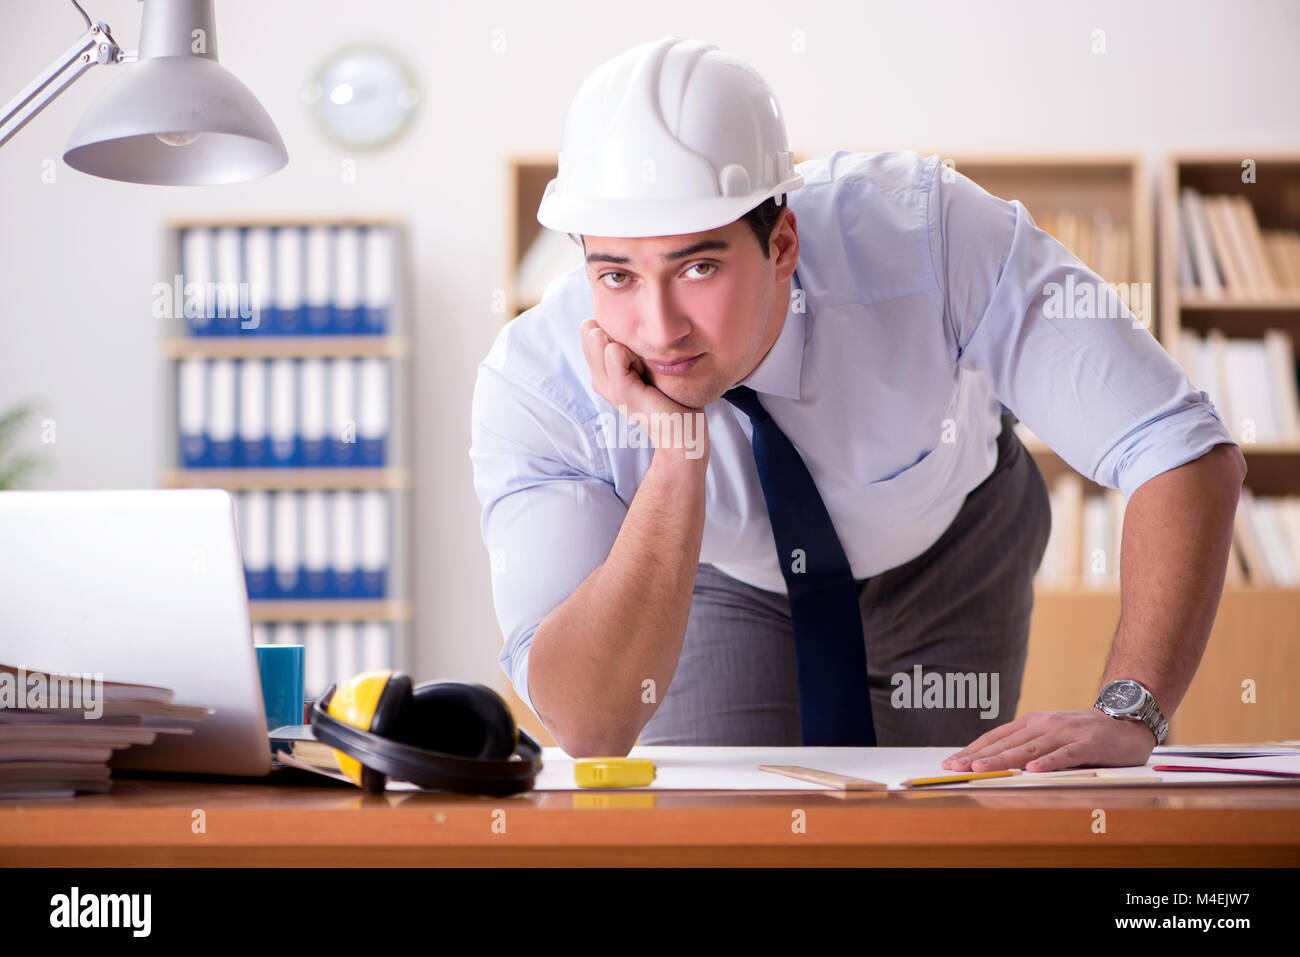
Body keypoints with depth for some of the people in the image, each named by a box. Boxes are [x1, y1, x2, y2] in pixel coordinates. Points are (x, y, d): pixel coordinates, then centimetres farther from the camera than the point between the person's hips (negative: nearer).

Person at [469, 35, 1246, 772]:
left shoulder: (932, 234, -38)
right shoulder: (531, 387, -35)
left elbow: (1187, 447, -38)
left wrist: (1129, 716, -50)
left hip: (949, 560, 0)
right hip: (726, 582, 0)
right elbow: (588, 727, -40)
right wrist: (675, 451, -50)